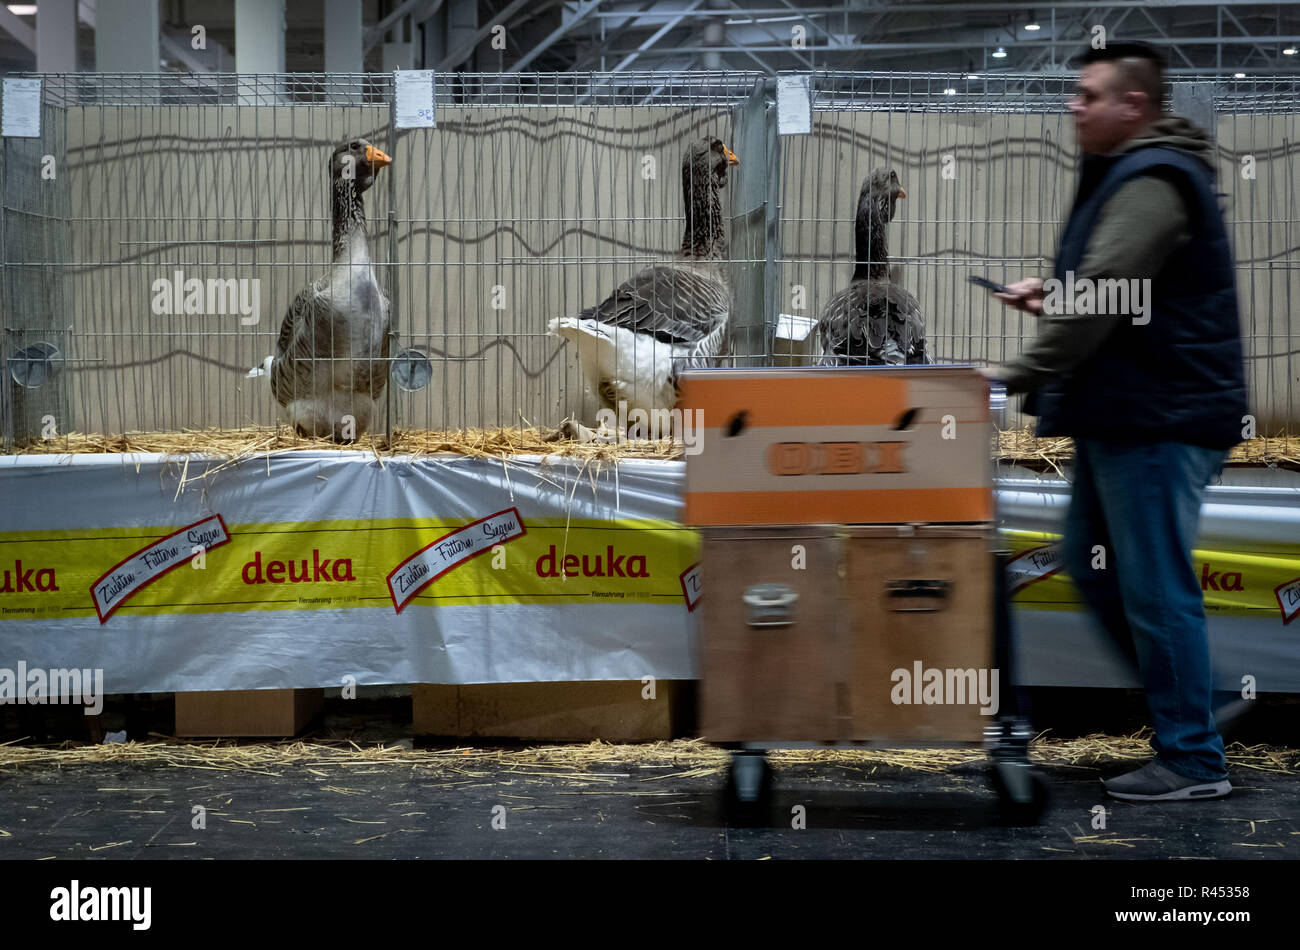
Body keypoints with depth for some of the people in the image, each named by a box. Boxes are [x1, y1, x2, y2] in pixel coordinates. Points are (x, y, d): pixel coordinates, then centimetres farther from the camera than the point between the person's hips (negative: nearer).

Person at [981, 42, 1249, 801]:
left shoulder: (1151, 183, -17)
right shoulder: (1127, 175, 17)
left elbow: (1107, 297, -24)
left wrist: (1020, 376, -21)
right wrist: (1053, 297, 9)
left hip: (1159, 418, -11)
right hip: (1124, 411, 11)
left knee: (1155, 586, -6)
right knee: (1094, 564, 17)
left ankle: (1193, 760, 3)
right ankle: (1179, 702, 27)